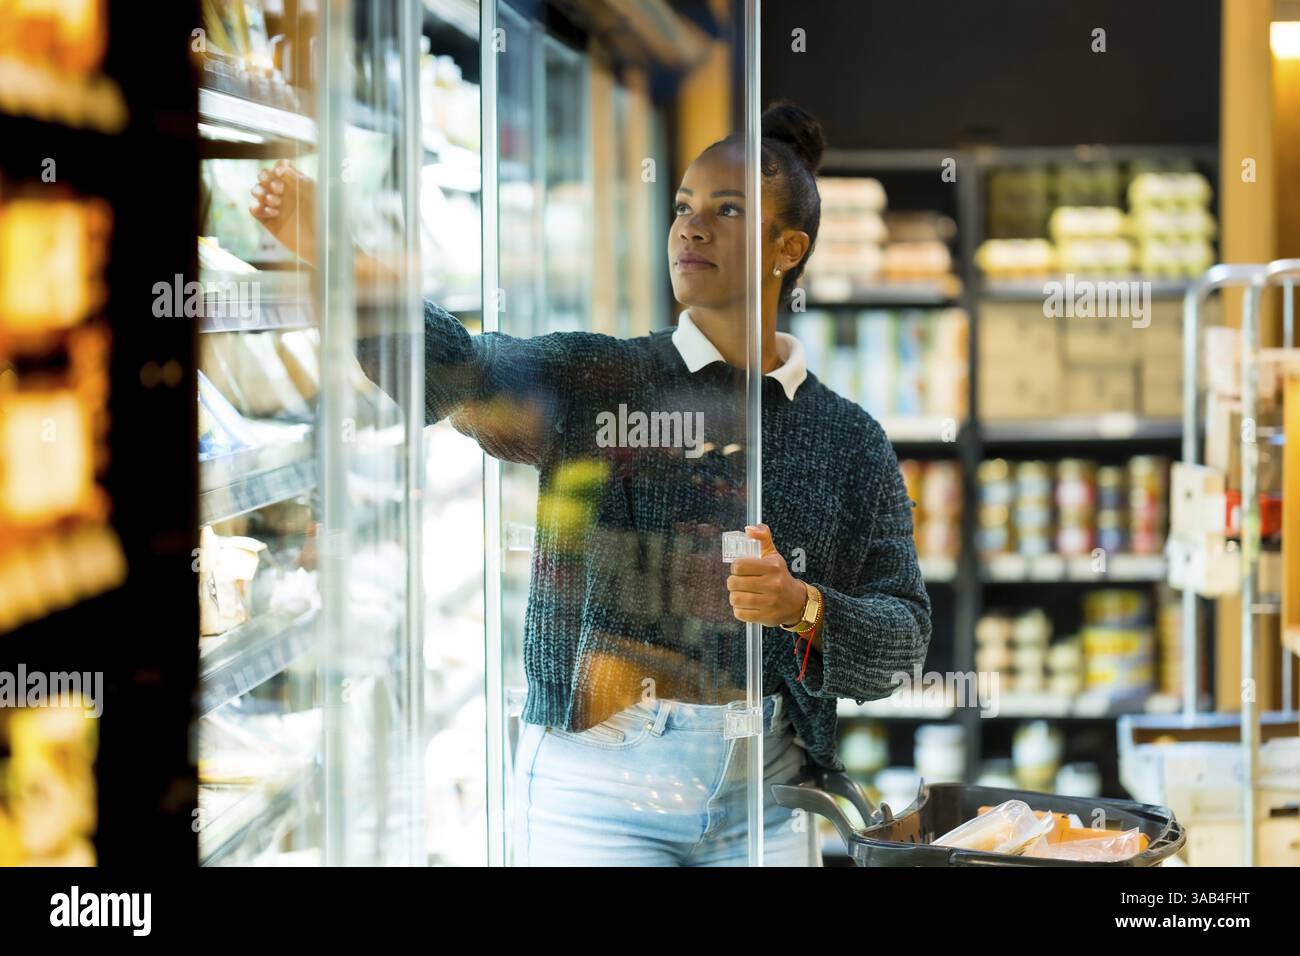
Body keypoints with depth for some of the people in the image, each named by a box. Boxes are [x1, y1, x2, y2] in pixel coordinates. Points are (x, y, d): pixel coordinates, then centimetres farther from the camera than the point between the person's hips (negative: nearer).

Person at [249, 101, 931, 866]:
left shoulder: (850, 441, 7)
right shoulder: (594, 380, 1)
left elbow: (903, 642, 6)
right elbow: (458, 370, -18)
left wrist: (804, 609, -15)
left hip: (762, 801, 2)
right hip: (597, 786, -2)